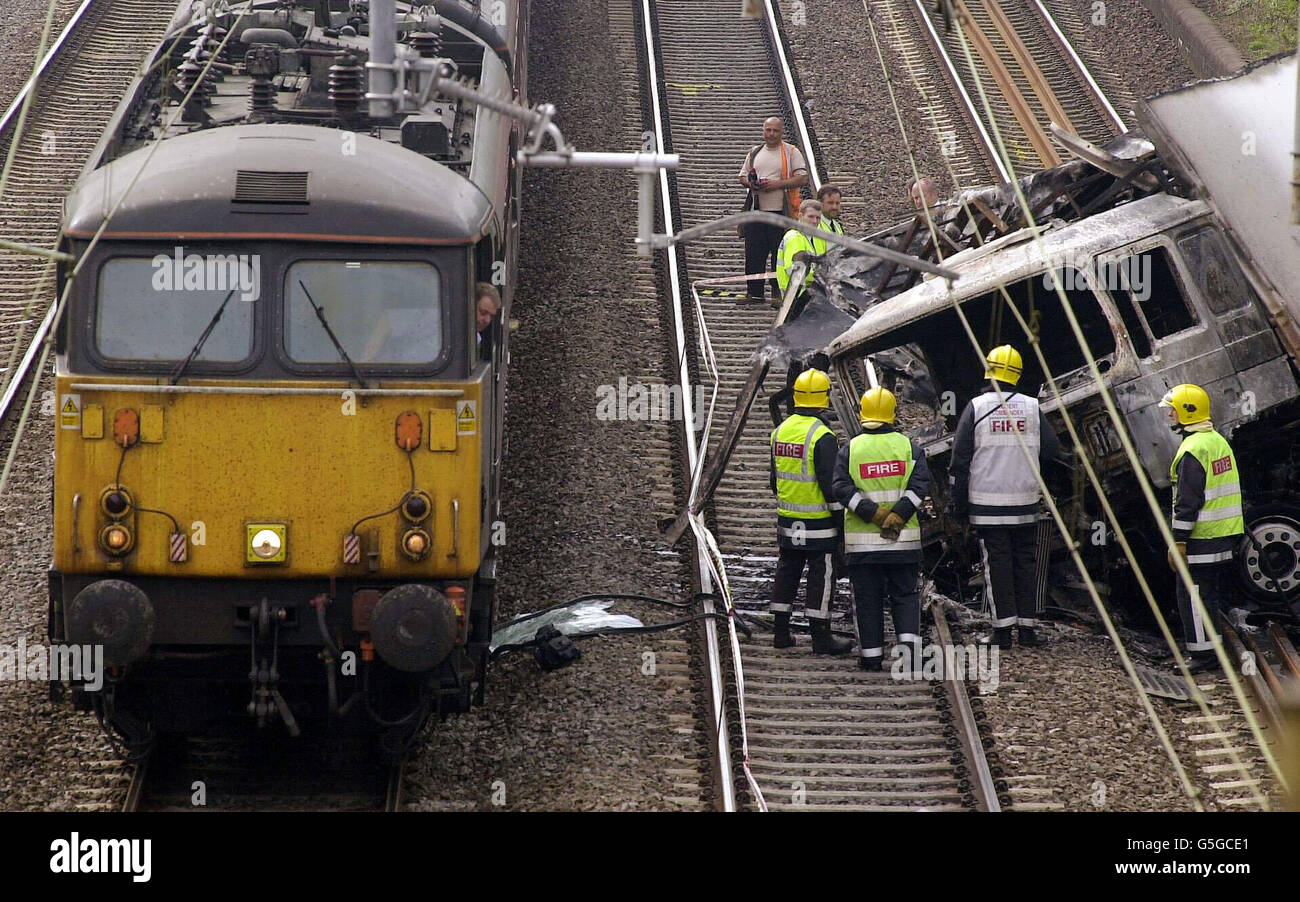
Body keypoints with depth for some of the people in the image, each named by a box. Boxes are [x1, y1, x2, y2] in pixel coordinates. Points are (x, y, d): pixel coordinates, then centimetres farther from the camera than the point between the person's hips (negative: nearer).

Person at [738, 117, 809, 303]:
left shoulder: (791, 153, 2)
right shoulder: (754, 153, 16)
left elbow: (803, 178, -6)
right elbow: (743, 176, 21)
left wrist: (777, 184, -15)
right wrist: (750, 184, -4)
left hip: (781, 211, -4)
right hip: (757, 211, 4)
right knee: (753, 253, 2)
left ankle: (779, 293, 5)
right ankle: (754, 292, 9)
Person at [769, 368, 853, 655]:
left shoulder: (781, 431, 6)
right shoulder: (822, 436, -17)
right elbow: (831, 483, -18)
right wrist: (840, 519, -10)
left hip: (787, 519, 7)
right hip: (818, 522, -7)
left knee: (786, 573, 14)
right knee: (821, 577, 0)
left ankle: (781, 633, 18)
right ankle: (821, 638, 2)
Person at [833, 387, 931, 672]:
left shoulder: (850, 449, 1)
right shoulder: (908, 446, 2)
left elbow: (841, 487, -10)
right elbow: (919, 485, -9)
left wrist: (873, 513, -14)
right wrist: (897, 515, -15)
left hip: (862, 541, -1)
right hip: (904, 540, 1)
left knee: (868, 599, 6)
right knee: (905, 595, 10)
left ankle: (872, 655, 7)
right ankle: (908, 643, -6)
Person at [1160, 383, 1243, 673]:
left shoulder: (1193, 449, -18)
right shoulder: (1219, 442, 14)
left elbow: (1188, 501, -21)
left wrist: (1179, 540, -19)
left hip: (1201, 538, -10)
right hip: (1224, 537, 10)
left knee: (1193, 597, -4)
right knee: (1212, 595, 16)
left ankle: (1204, 654, -4)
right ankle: (1215, 651, 20)